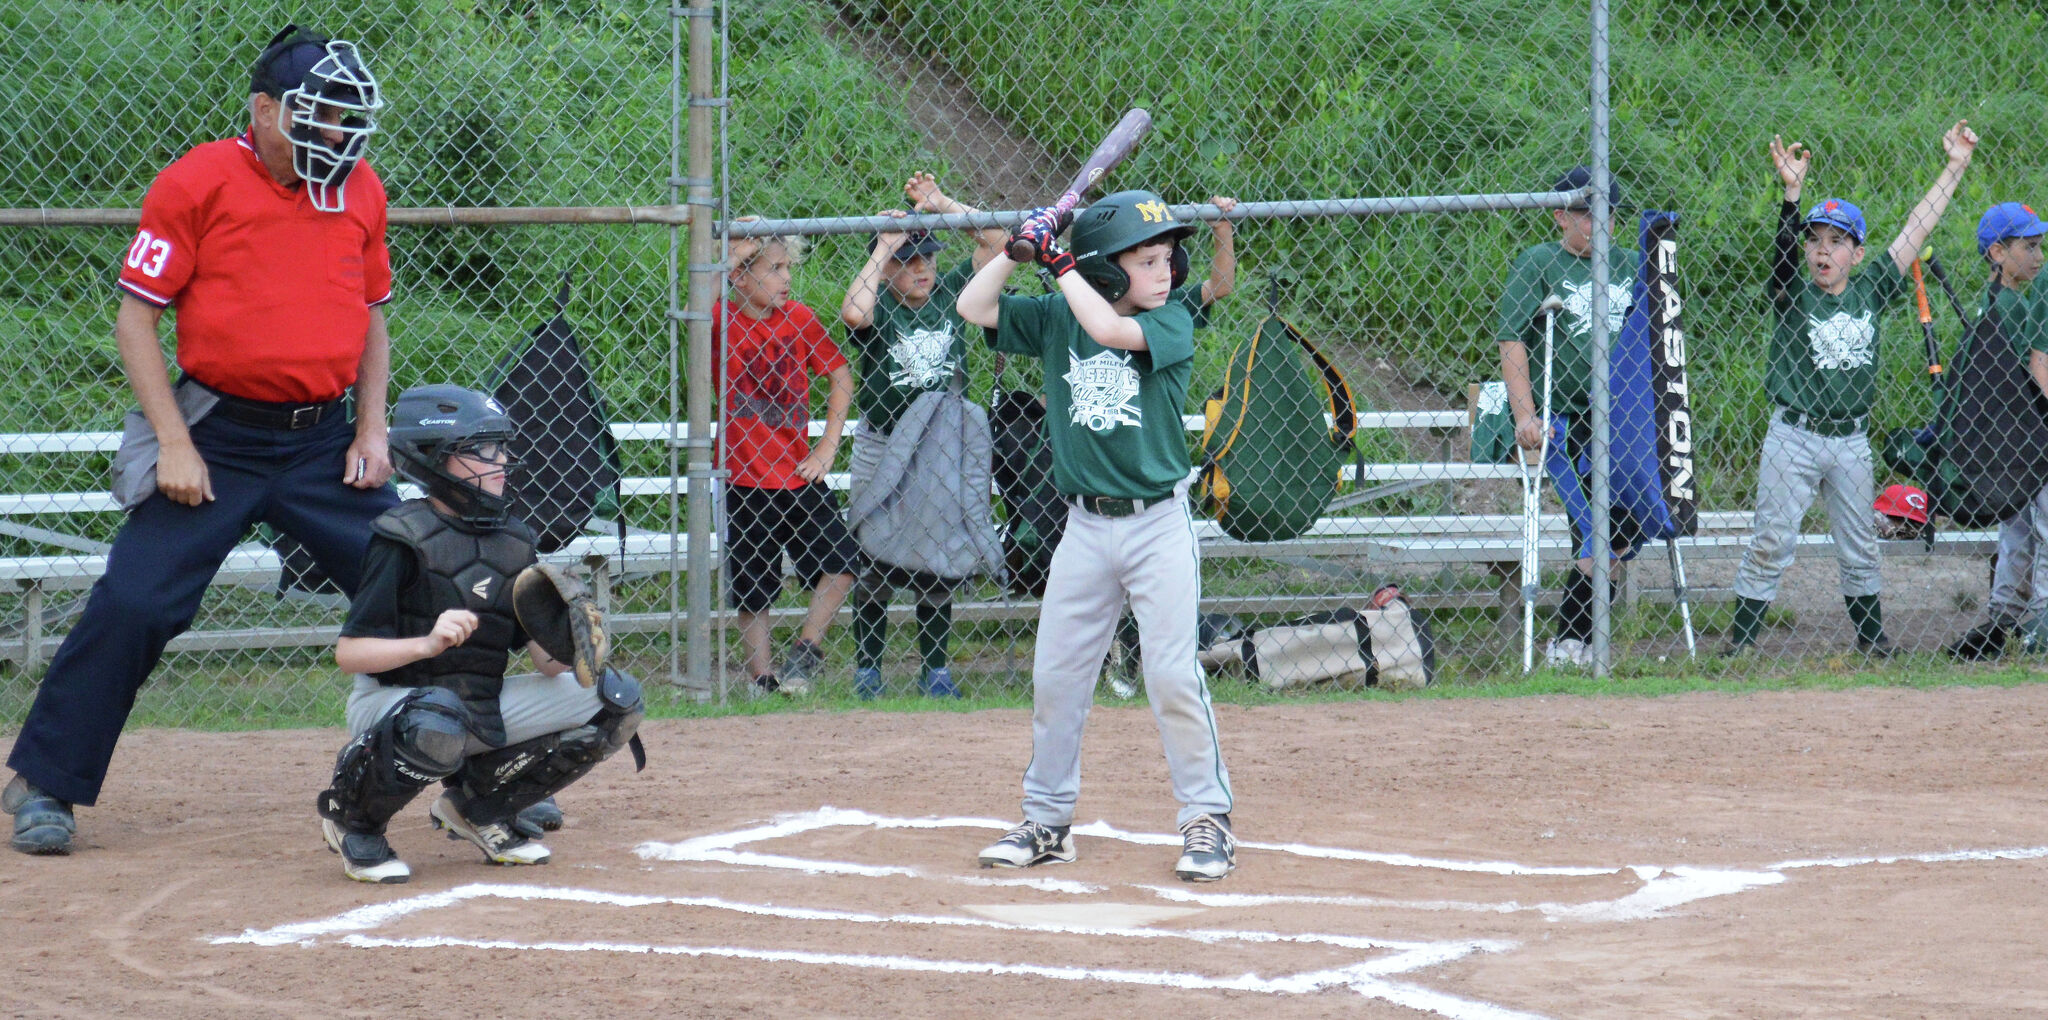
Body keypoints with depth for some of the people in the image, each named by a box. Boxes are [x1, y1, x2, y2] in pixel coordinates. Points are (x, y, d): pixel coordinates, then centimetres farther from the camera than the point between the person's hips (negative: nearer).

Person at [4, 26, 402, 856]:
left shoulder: (359, 189, 6)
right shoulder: (198, 183, -9)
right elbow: (136, 316, -6)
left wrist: (371, 431, 6)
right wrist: (174, 441, -12)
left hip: (324, 443, 4)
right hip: (218, 439, -4)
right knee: (133, 604, -12)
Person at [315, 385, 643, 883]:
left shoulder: (513, 539, 4)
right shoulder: (404, 539, -15)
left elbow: (546, 663, 3)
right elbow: (348, 652, -19)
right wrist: (427, 644, -34)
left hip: (486, 705, 7)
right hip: (390, 700, -7)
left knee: (617, 699, -3)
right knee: (438, 722, -42)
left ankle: (479, 805, 10)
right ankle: (351, 819, -9)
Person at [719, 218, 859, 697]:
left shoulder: (799, 318, 1)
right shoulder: (722, 320, -6)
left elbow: (841, 376, 8)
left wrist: (827, 447, 0)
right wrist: (728, 256, -30)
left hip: (799, 474, 2)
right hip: (744, 478, -2)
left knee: (841, 561, -4)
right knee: (751, 587, 4)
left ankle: (806, 648, 13)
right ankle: (760, 676, 15)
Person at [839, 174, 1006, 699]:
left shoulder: (949, 296, 2)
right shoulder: (878, 311, -8)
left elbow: (995, 239, 2)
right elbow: (853, 312, -32)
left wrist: (941, 203, -6)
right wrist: (885, 245, -22)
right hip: (882, 454, -3)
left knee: (939, 568, 6)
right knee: (876, 566, 3)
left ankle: (935, 667, 14)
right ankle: (867, 666, 12)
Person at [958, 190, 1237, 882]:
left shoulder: (1172, 322, -6)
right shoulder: (1056, 319, 5)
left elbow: (1108, 328, -24)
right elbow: (974, 307, 6)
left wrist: (1057, 261, -14)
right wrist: (1020, 245, -4)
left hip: (1158, 523, -4)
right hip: (1085, 526, 4)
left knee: (1173, 675, -8)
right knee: (1054, 675, 7)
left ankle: (1207, 820, 2)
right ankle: (1047, 821, 19)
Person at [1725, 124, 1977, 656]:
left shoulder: (1870, 290, 3)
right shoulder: (1792, 293, -5)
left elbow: (1916, 230, 6)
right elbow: (1784, 248, -24)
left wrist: (1955, 166, 7)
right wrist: (1792, 192, -40)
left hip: (1851, 440, 3)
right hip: (1793, 436, -3)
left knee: (1859, 548, 13)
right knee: (1772, 542, -3)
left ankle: (1871, 638, 26)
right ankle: (1740, 641, 3)